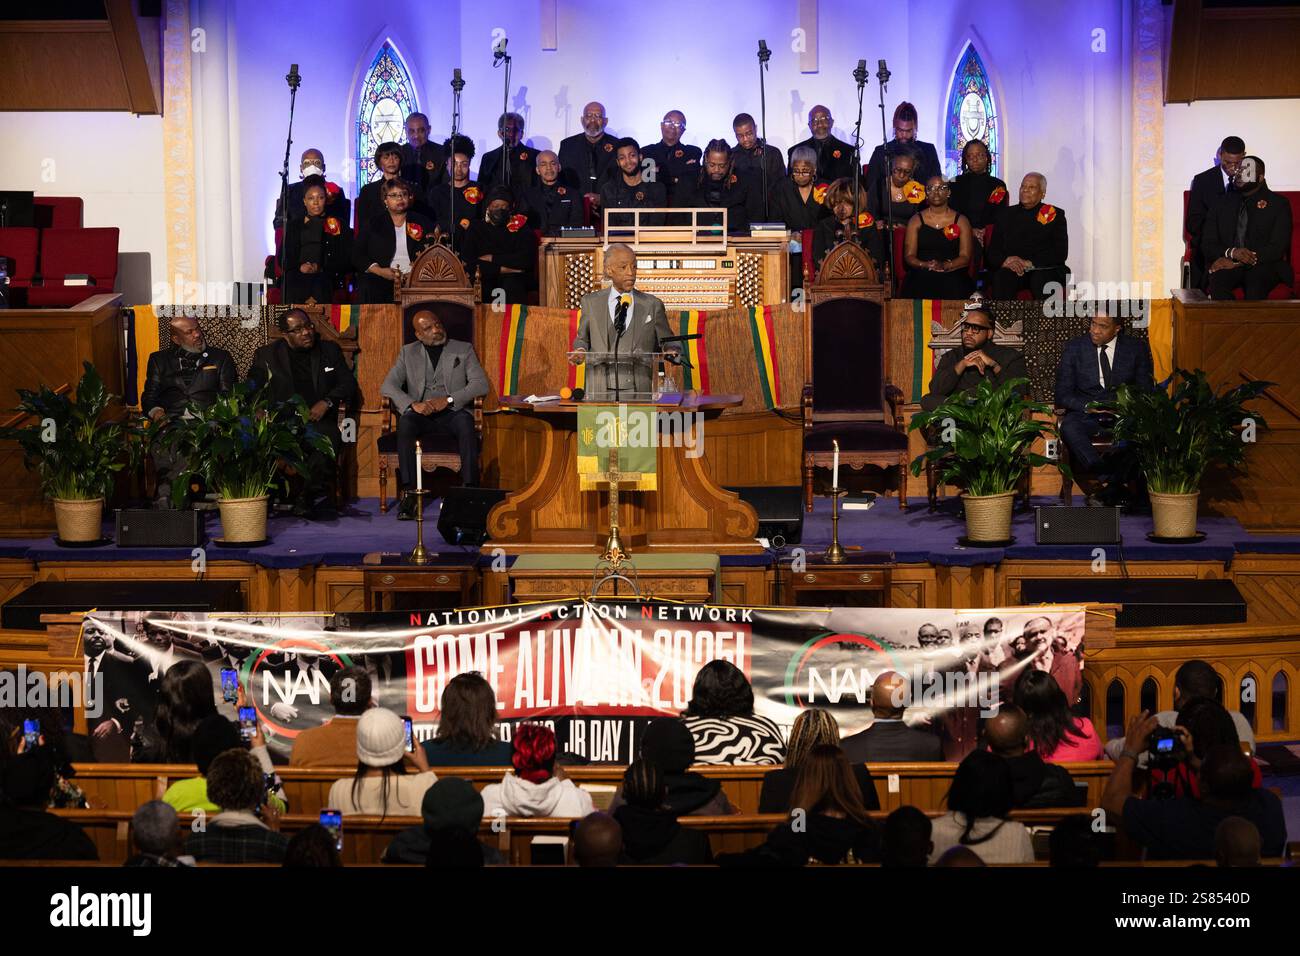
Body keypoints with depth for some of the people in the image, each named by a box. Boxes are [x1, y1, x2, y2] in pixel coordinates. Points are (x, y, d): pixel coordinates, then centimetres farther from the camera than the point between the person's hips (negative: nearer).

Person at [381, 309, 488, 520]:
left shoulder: (464, 350, 11)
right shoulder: (408, 352, 15)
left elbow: (481, 384, -1)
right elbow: (387, 386, 5)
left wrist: (448, 400, -16)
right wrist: (412, 404, -15)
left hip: (452, 413, -1)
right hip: (422, 415, 1)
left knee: (465, 420, -36)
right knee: (406, 421, -34)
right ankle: (409, 493, -38)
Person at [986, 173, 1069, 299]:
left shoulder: (1055, 215, 14)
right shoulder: (1006, 214, 21)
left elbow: (1060, 253, 2)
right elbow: (991, 252, 14)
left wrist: (1029, 263, -11)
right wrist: (1005, 261, -10)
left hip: (1044, 270, -1)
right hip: (1011, 270, 2)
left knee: (1041, 279, -37)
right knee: (1001, 278, -33)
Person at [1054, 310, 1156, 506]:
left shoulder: (1137, 348, 8)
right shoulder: (1074, 348, 6)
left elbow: (1146, 392, 6)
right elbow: (1063, 394, 2)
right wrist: (1089, 406, -15)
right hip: (1087, 415, 0)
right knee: (1069, 426, -36)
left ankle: (1108, 489, -30)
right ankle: (1113, 486, -36)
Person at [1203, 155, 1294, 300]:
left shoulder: (1278, 204, 8)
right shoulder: (1222, 205, 17)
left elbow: (1278, 248, -3)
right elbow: (1207, 246, 10)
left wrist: (1239, 261, -13)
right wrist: (1232, 253, -14)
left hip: (1265, 266, -3)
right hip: (1228, 265, 3)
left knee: (1256, 282, -38)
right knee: (1217, 279, -33)